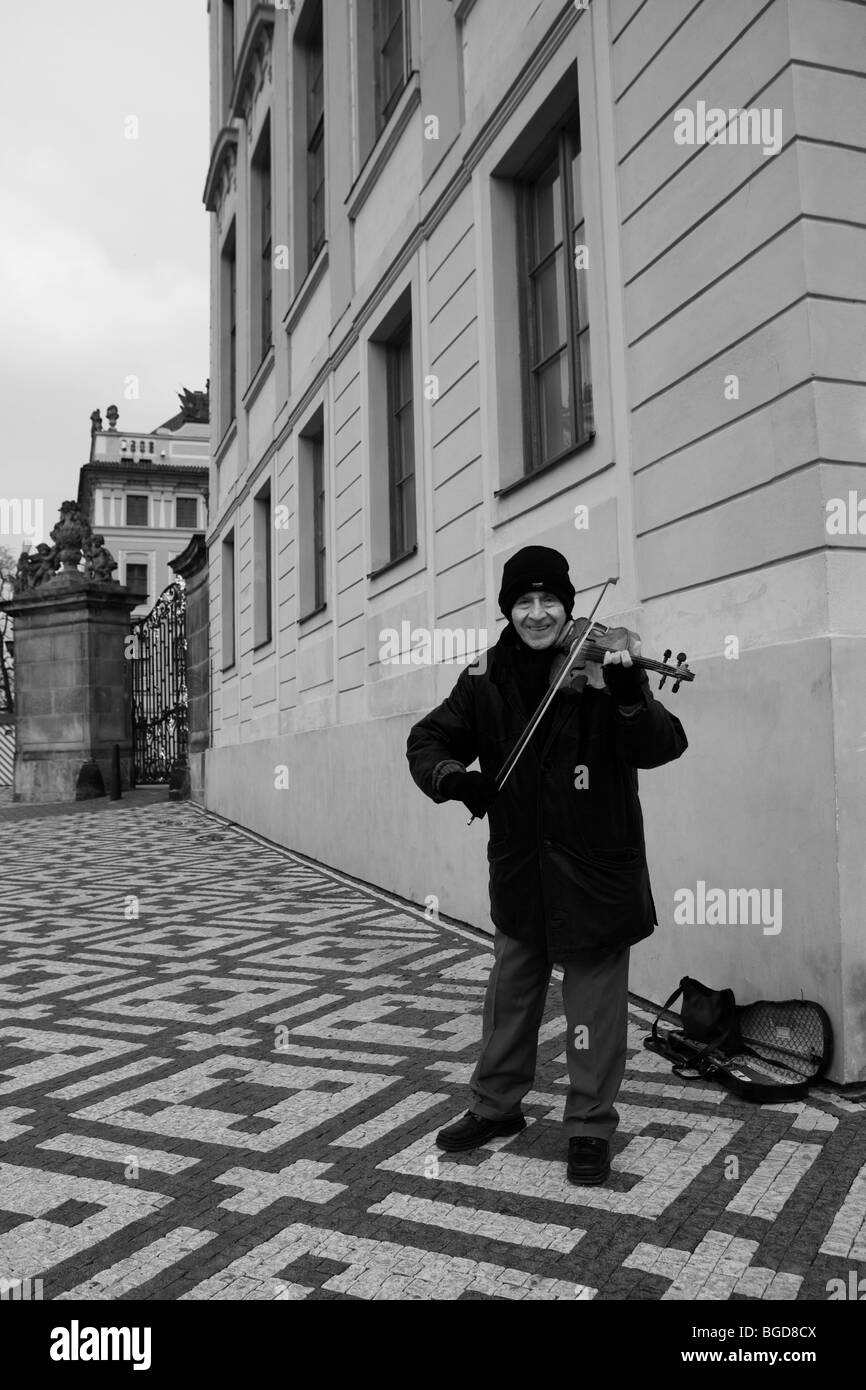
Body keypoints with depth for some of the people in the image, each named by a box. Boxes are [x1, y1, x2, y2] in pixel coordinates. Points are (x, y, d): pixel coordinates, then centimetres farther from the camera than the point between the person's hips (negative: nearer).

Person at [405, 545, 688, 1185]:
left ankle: (591, 1126, 26)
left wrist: (631, 699, -43)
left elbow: (661, 747, -23)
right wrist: (452, 776, -19)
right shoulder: (488, 679, -2)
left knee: (595, 1002, 7)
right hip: (519, 866, 4)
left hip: (595, 866, -4)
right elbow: (428, 740, 2)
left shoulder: (604, 666, -13)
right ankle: (496, 1104, 39)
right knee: (510, 991, 20)